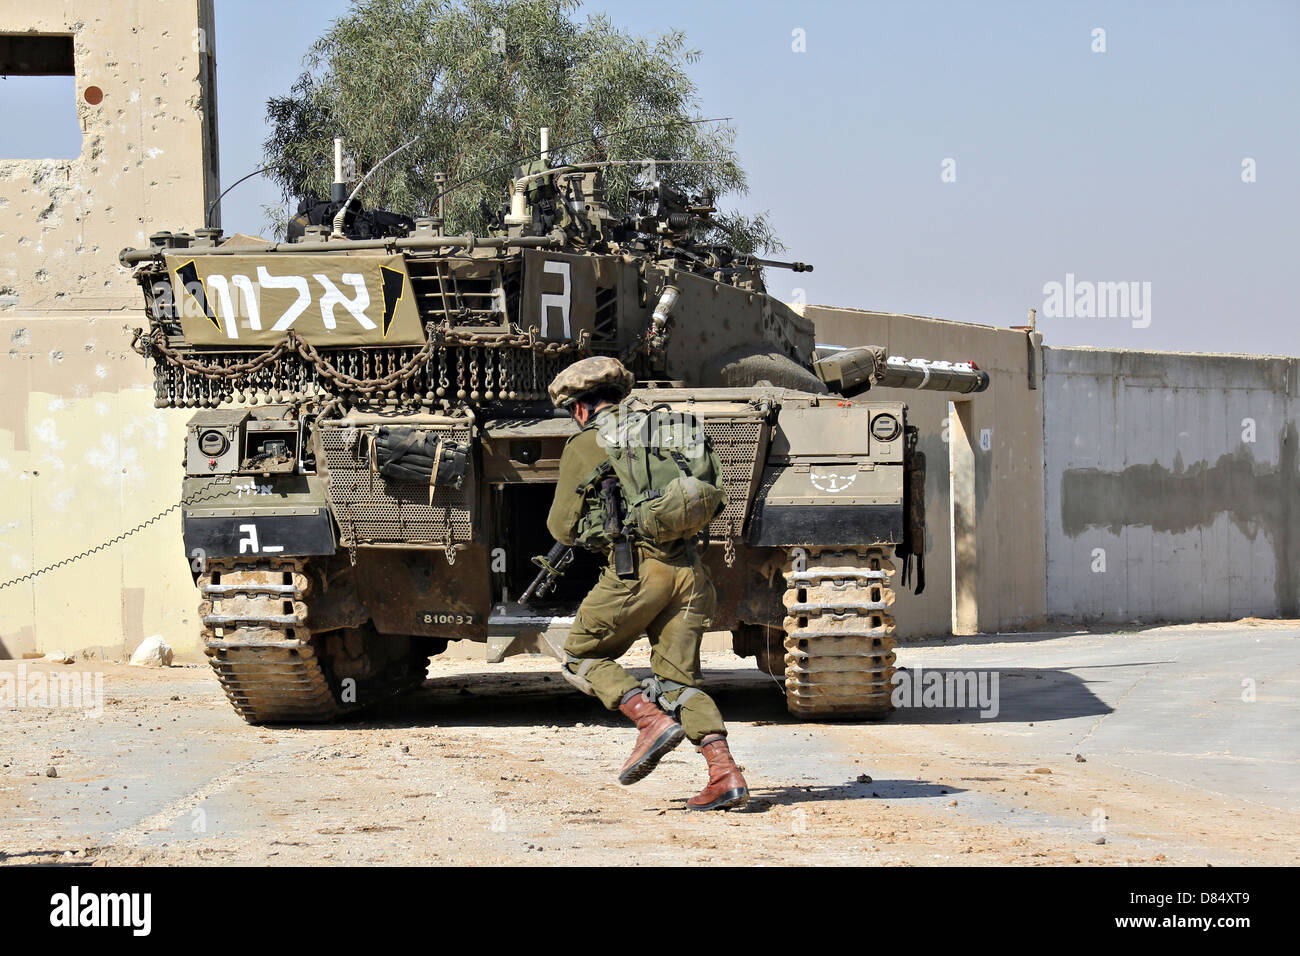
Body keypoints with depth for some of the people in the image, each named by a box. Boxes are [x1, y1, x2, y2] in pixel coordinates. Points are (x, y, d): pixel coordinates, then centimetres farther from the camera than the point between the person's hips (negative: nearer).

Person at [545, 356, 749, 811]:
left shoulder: (585, 445, 4)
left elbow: (563, 528, 6)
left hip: (637, 568, -5)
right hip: (689, 568, 5)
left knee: (581, 657, 11)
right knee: (680, 677, 8)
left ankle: (652, 719, -11)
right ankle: (725, 774, -10)